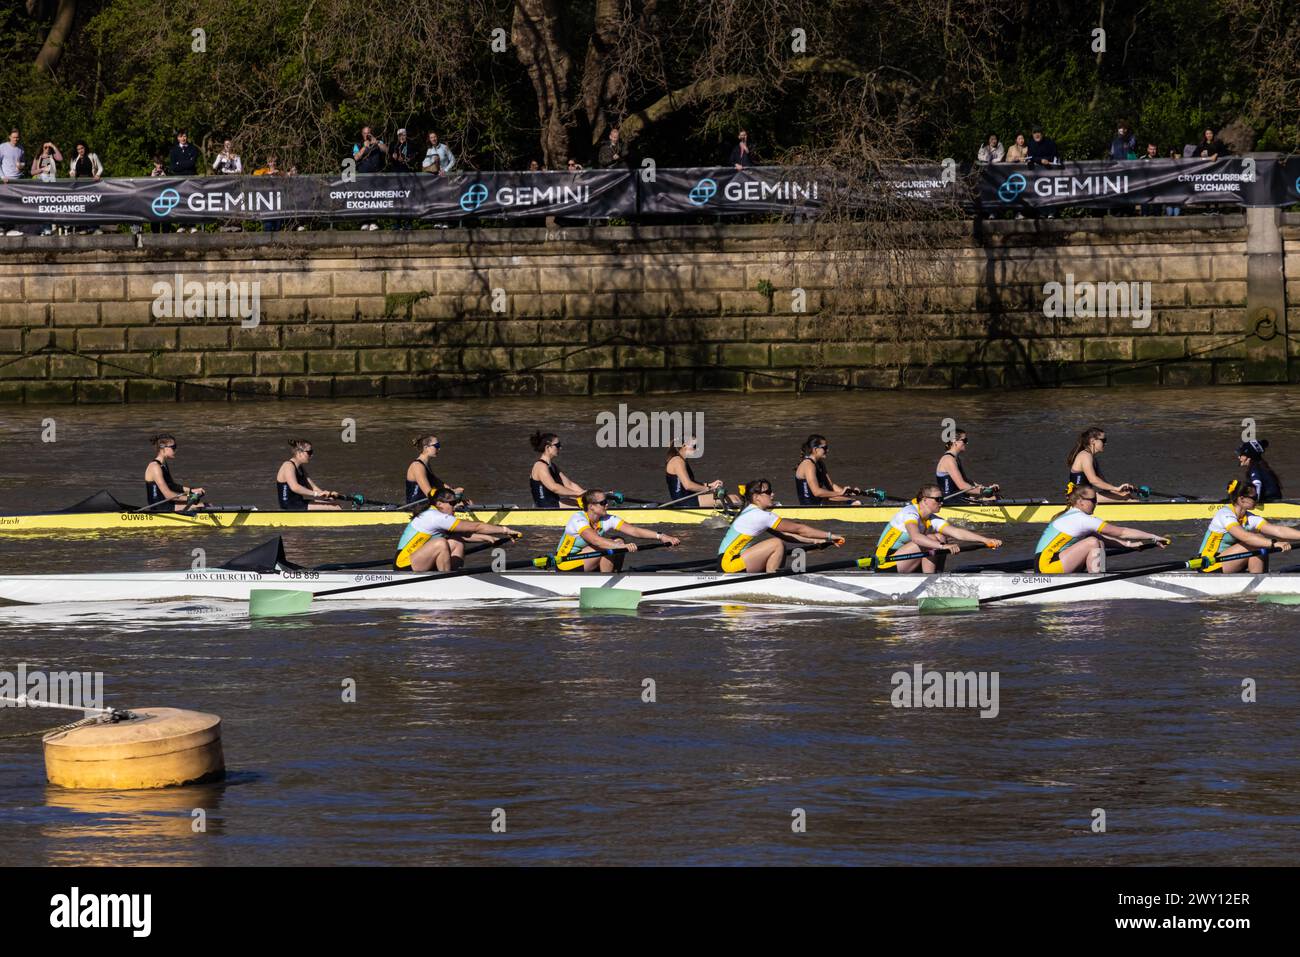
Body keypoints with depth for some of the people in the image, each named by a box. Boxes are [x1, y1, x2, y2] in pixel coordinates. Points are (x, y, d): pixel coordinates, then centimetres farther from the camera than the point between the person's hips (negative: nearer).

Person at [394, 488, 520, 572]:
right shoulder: (436, 517, -18)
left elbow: (464, 535, 12)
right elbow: (475, 527, -17)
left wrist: (489, 538, 2)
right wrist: (504, 530, -12)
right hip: (405, 567, -10)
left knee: (457, 544, 7)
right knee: (440, 543, -31)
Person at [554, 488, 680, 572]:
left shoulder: (607, 520, -5)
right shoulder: (578, 519, -25)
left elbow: (633, 530, -15)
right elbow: (595, 540, -41)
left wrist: (660, 536, -27)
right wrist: (622, 546, -53)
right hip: (566, 567, -7)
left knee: (619, 542, -8)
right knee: (606, 548, -26)